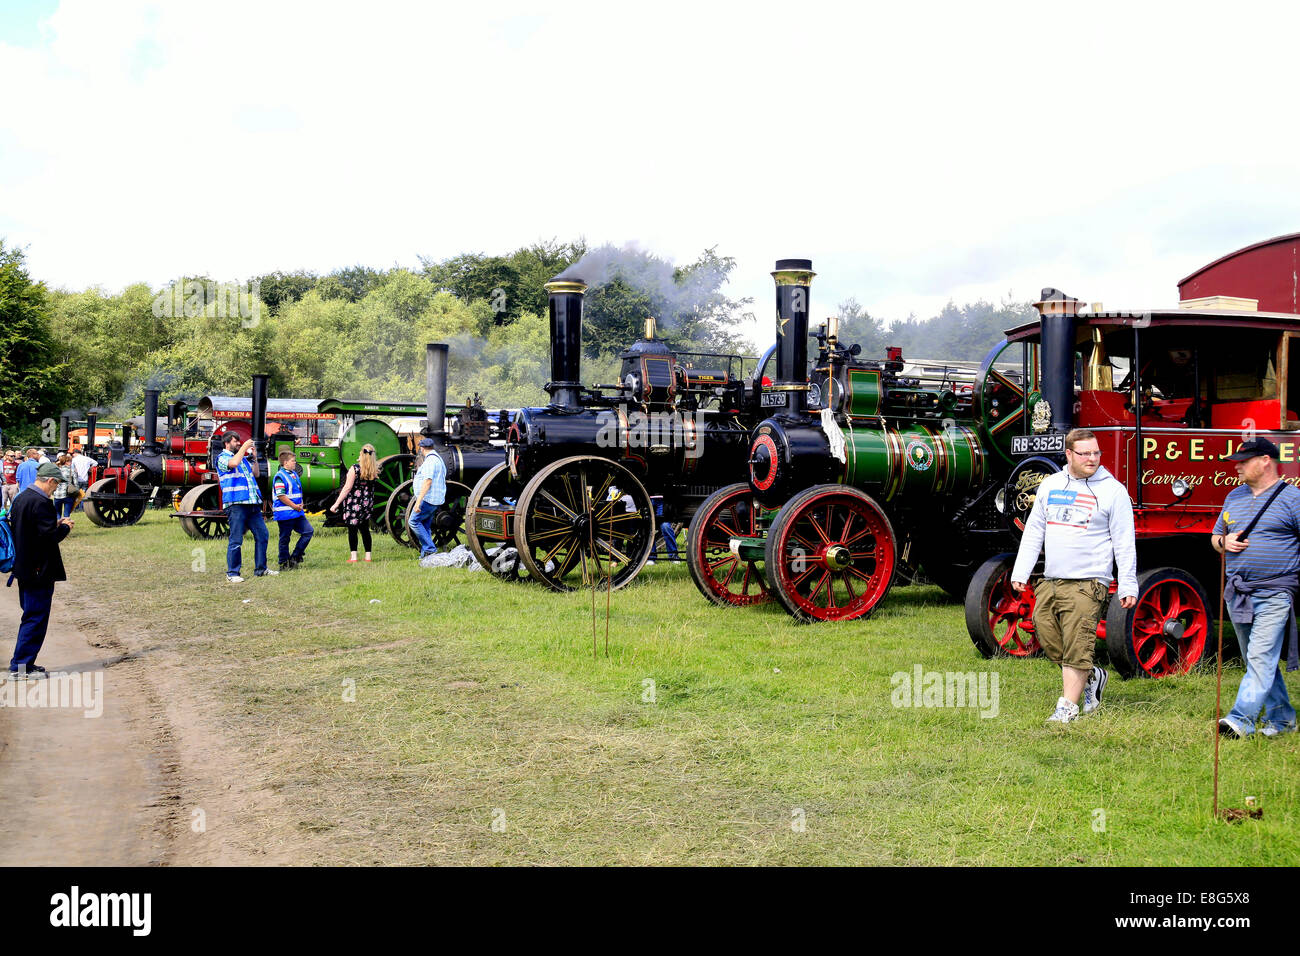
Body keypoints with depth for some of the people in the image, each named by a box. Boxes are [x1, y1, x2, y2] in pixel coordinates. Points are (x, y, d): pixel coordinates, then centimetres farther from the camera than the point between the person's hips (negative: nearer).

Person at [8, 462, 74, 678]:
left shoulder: (20, 498, 11)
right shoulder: (41, 502, -20)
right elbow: (50, 536, -23)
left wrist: (56, 524, 12)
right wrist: (64, 527, -5)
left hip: (24, 568, 10)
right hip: (39, 571, -10)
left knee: (30, 616, 17)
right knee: (36, 618, -3)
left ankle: (22, 663, 21)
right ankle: (21, 666, -1)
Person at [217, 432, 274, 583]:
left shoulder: (243, 458, 22)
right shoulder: (222, 458, 0)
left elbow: (256, 474, 25)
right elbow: (233, 463, -20)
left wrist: (255, 457, 13)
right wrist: (244, 447, -9)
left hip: (252, 503, 7)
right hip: (236, 504, -7)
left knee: (262, 535, 8)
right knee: (236, 540, -6)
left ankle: (261, 568, 18)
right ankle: (232, 573, 0)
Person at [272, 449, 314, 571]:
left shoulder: (294, 474, 14)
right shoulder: (280, 476, -13)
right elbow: (281, 495, -19)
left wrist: (301, 504, 10)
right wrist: (294, 506, -16)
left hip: (297, 512, 9)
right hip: (285, 514, -9)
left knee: (309, 531, 5)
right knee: (285, 538, 1)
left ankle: (295, 557, 12)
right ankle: (284, 564, 10)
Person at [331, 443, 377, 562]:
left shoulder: (355, 469, -14)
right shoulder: (375, 470, -2)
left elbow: (347, 488, -16)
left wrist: (336, 504, -12)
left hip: (354, 504, -4)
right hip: (367, 503, 5)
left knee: (352, 529, 2)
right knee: (365, 529, 13)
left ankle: (353, 557, -1)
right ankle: (368, 556, 13)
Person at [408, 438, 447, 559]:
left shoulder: (430, 460, -15)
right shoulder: (439, 459, 19)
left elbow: (427, 481, -24)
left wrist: (418, 501, -26)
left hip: (428, 499, -10)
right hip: (436, 499, 10)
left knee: (414, 521, -7)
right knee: (425, 525, 12)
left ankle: (430, 548, -10)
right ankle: (425, 553, 11)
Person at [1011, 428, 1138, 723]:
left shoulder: (1112, 490, -1)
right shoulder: (1050, 486, 13)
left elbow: (1124, 543, -1)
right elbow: (1033, 532, 18)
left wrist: (1128, 585, -5)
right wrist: (1020, 573, 12)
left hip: (1087, 584, -5)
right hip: (1050, 582, 5)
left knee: (1077, 647, -8)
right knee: (1048, 640, 5)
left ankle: (1068, 706, 0)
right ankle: (1092, 677, 27)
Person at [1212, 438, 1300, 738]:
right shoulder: (1234, 497, 15)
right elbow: (1215, 536, 25)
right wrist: (1225, 542, 1)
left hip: (1274, 594, -7)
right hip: (1237, 594, 7)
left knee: (1261, 658, -14)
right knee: (1257, 661, 12)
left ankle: (1241, 719, -21)